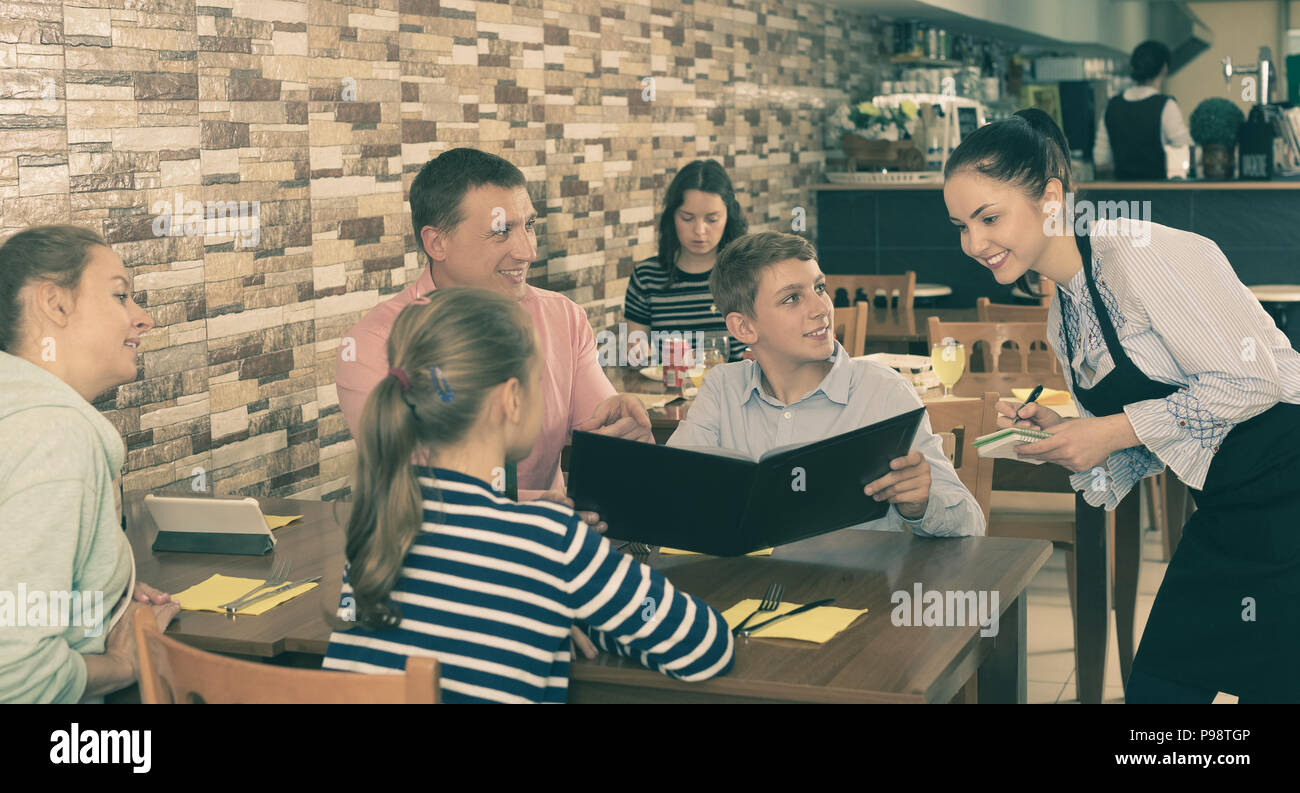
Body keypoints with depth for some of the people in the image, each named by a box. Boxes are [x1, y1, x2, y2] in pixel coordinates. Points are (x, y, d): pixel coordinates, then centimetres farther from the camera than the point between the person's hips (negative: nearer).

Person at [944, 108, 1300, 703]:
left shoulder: (1137, 251, -16)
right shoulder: (1061, 322, 11)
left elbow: (1251, 378, -20)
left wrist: (1113, 430, -17)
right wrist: (1060, 435, -3)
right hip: (1225, 515, 9)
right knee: (1156, 687, 8)